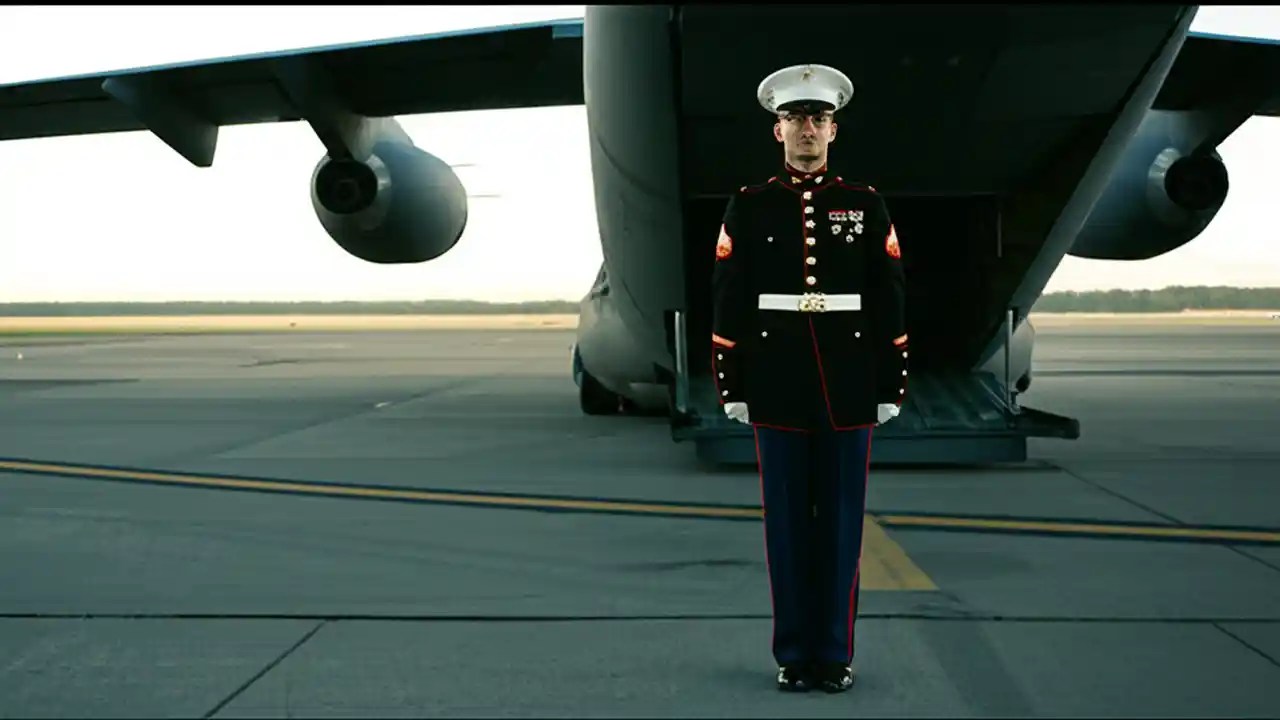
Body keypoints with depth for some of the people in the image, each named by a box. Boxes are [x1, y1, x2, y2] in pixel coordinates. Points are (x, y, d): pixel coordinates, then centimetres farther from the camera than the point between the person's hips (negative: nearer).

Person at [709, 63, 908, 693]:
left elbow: (890, 302, 5)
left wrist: (891, 386, 1)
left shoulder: (866, 205, 5)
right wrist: (731, 388, -2)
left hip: (849, 388, 1)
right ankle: (794, 655, 15)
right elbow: (727, 302, 2)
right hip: (776, 389, 0)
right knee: (786, 522, 5)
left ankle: (836, 654, 15)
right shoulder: (748, 207, 4)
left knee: (842, 522, 5)